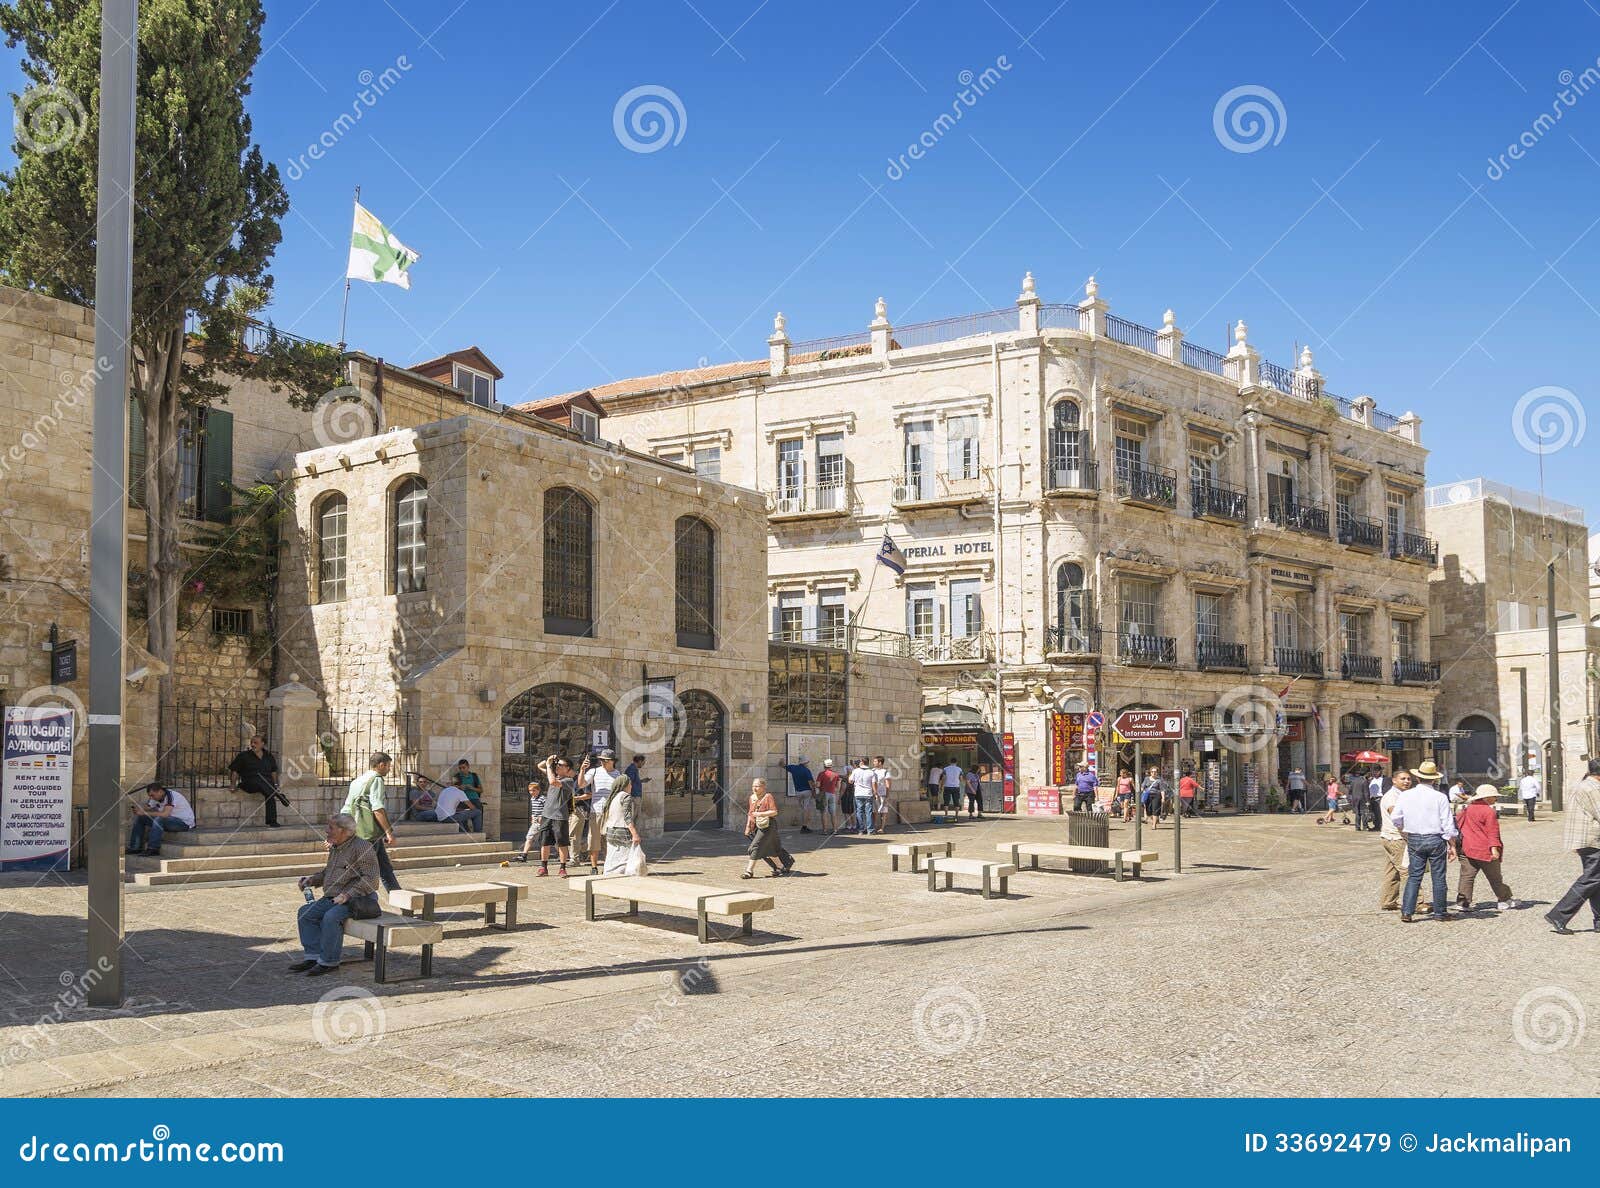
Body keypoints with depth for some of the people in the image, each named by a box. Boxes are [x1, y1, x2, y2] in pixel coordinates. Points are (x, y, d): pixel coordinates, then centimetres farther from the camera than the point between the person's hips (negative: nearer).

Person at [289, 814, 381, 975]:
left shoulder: (362, 847, -14)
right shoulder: (334, 848, 14)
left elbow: (371, 878, -21)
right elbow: (328, 871, 31)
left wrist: (347, 895, -25)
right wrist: (312, 879, 12)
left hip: (357, 900, -9)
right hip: (333, 899, 9)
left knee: (331, 917, -31)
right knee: (306, 912, -6)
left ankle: (328, 961, -20)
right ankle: (313, 956, -7)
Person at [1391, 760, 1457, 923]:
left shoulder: (1406, 795, -2)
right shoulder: (1440, 797, -10)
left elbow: (1395, 818, 5)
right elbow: (1448, 824, -9)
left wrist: (1405, 832, 22)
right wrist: (1452, 845, -1)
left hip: (1414, 840, 2)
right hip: (1436, 839, -2)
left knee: (1414, 876, 8)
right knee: (1438, 877, 8)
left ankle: (1406, 912, 0)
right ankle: (1440, 913, 15)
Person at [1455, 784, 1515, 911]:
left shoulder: (1467, 809, 11)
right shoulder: (1489, 811, -11)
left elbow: (1458, 823, 20)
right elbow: (1492, 832, -17)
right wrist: (1494, 848, -22)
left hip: (1467, 849, 6)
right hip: (1485, 851, -6)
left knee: (1467, 876, 3)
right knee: (1495, 877, 9)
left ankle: (1462, 902, -2)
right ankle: (1504, 901, 20)